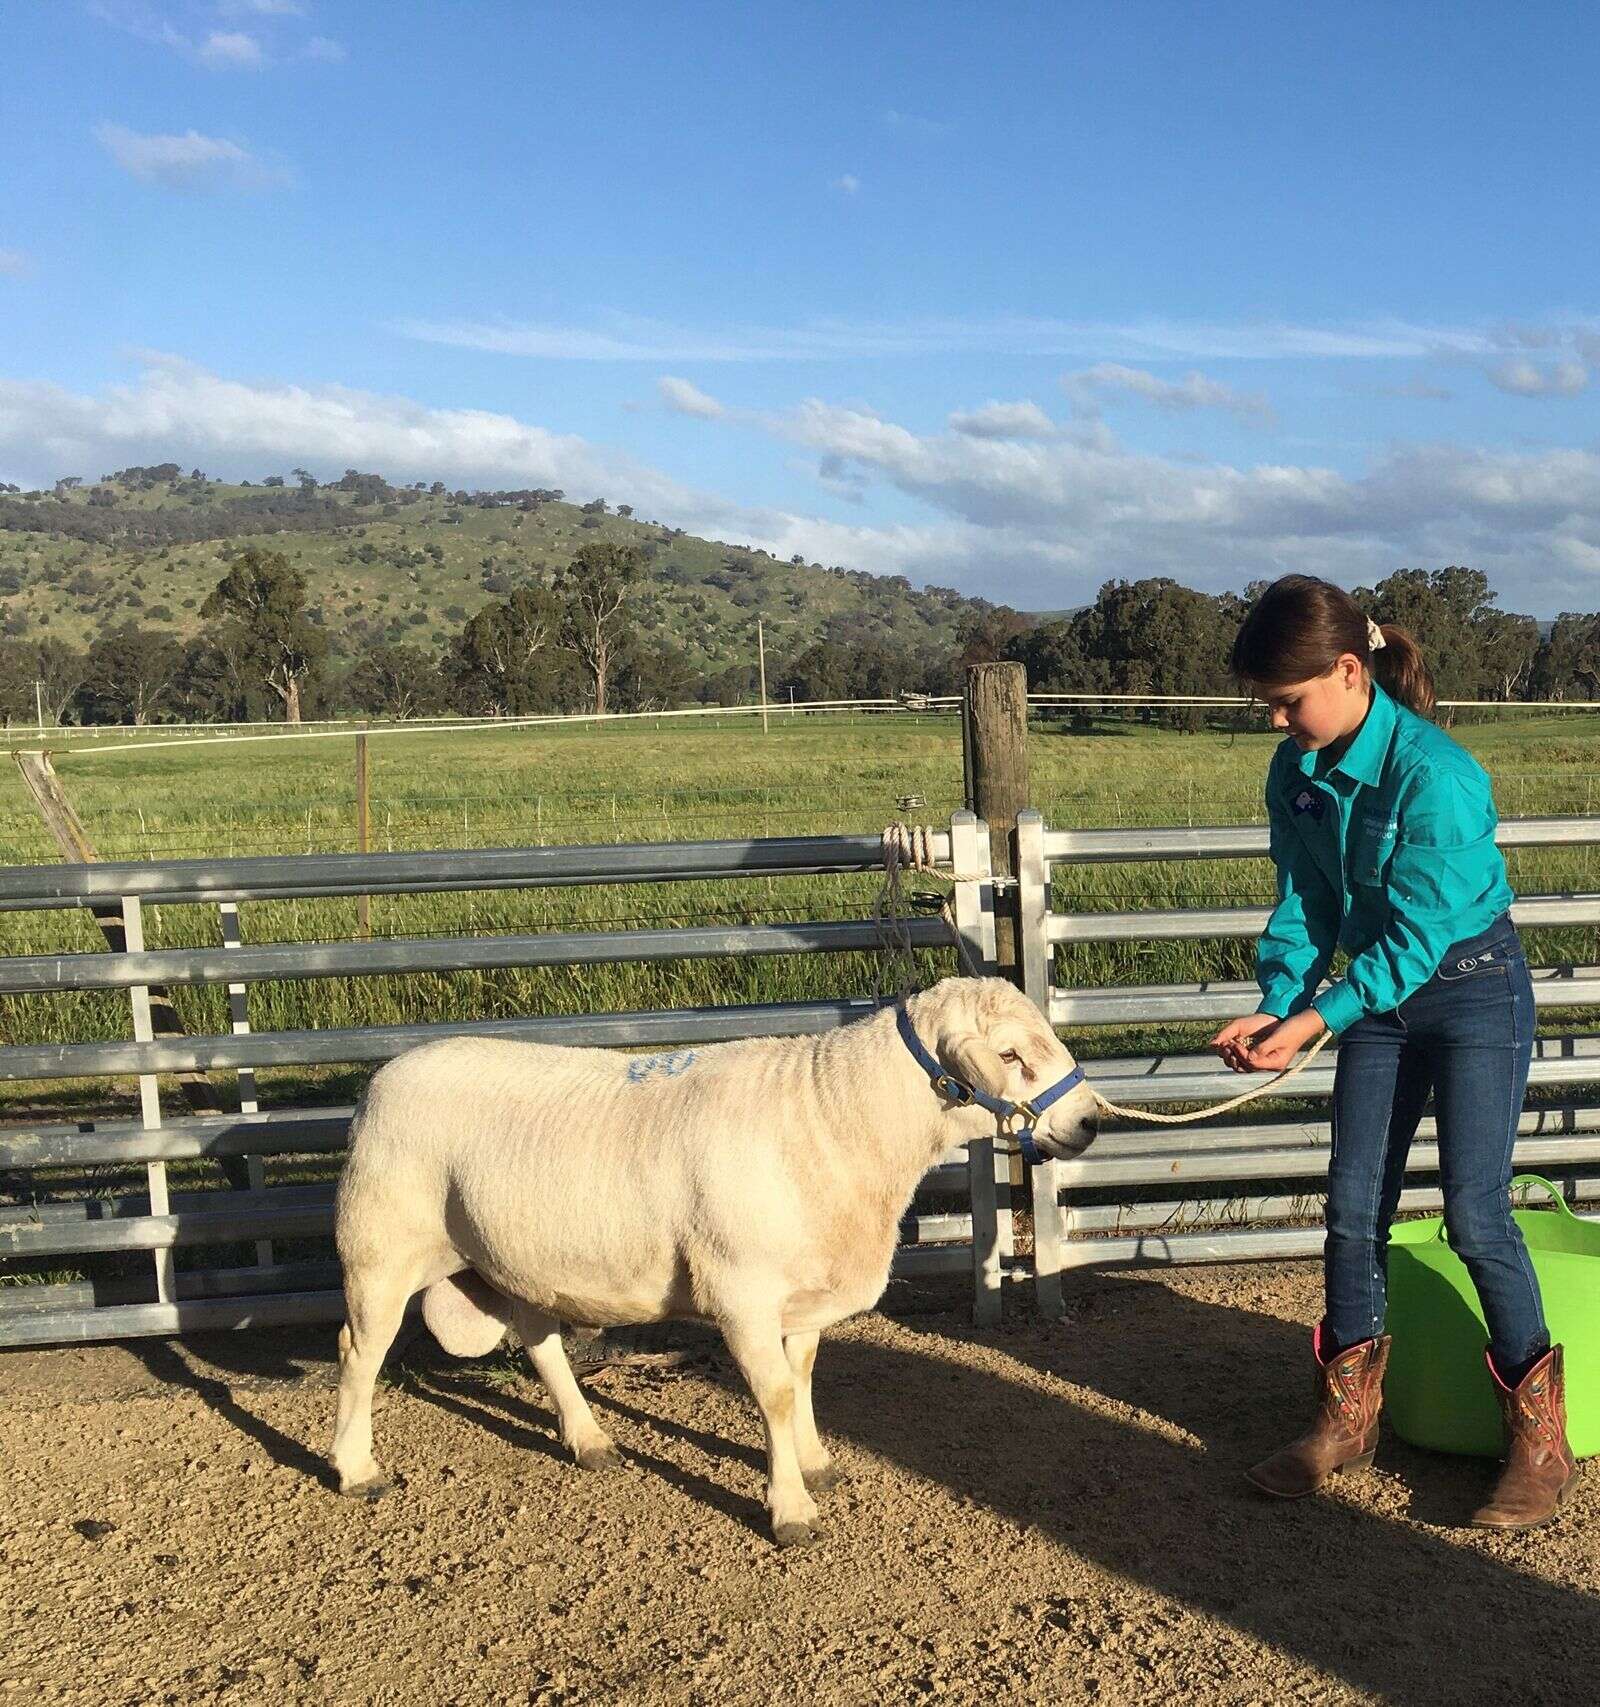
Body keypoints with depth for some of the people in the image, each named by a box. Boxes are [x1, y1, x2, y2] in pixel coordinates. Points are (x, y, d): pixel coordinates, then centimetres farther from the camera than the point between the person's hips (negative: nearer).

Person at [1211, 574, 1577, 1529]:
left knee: (1475, 1212, -7)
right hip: (1381, 995, 7)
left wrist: (1315, 1021, -28)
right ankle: (1347, 1421, 20)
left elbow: (1416, 936, -25)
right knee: (1353, 1208, 6)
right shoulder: (1297, 771, -6)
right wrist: (1273, 1008, -14)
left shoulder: (1434, 775, -28)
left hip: (1476, 990, -6)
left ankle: (1542, 1441, 9)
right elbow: (1305, 905, 0)